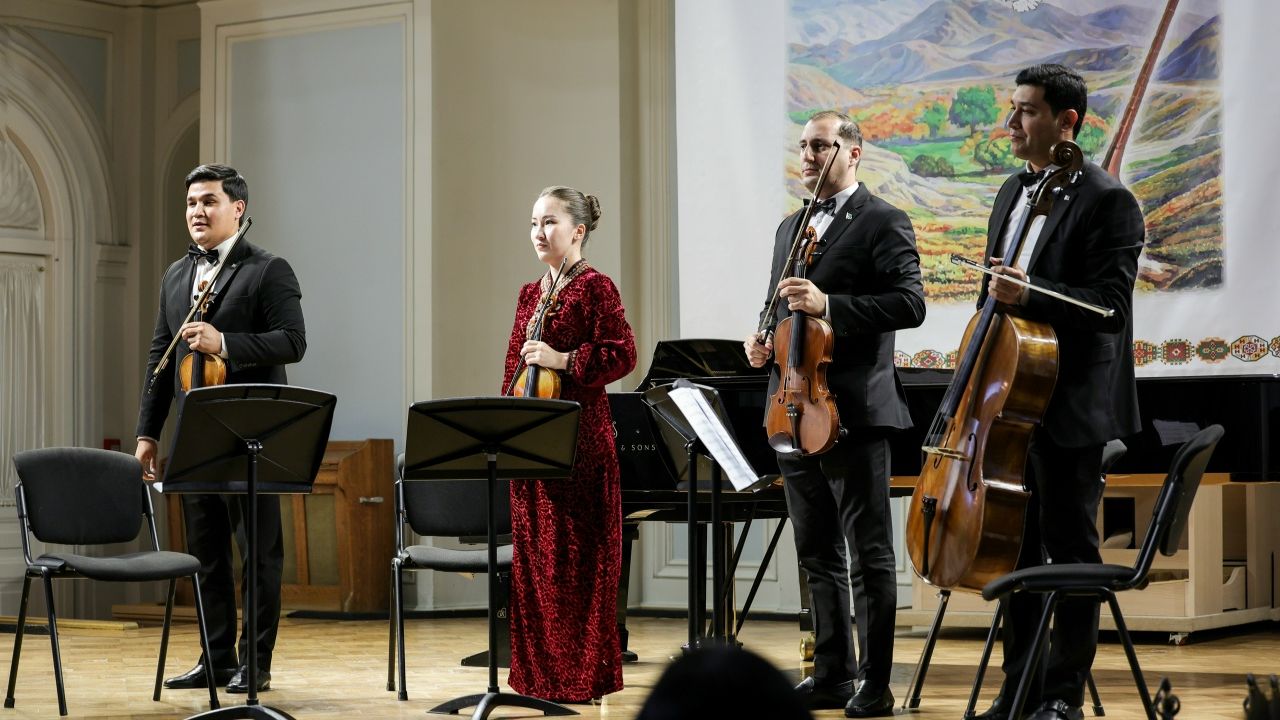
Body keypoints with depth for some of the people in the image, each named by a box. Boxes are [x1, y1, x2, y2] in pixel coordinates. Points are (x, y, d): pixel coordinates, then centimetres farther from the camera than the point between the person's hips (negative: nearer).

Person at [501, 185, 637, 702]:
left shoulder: (595, 286, -5)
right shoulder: (530, 294, 16)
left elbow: (623, 355, -13)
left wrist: (562, 360, -20)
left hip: (578, 436, -7)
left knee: (576, 557, -4)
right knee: (532, 556, 7)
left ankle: (584, 674, 2)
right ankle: (540, 673, 14)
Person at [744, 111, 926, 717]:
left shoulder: (883, 223, -4)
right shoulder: (790, 228, 19)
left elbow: (910, 303, -15)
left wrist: (828, 305, -24)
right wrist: (764, 337, 7)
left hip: (853, 411, -8)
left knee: (869, 553, -2)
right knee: (818, 553, 13)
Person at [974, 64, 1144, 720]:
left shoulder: (1107, 201, -11)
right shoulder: (1012, 193, 14)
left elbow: (1111, 304, -18)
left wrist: (1030, 295, -29)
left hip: (1069, 405, -8)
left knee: (1069, 549, 1)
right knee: (1015, 548, 13)